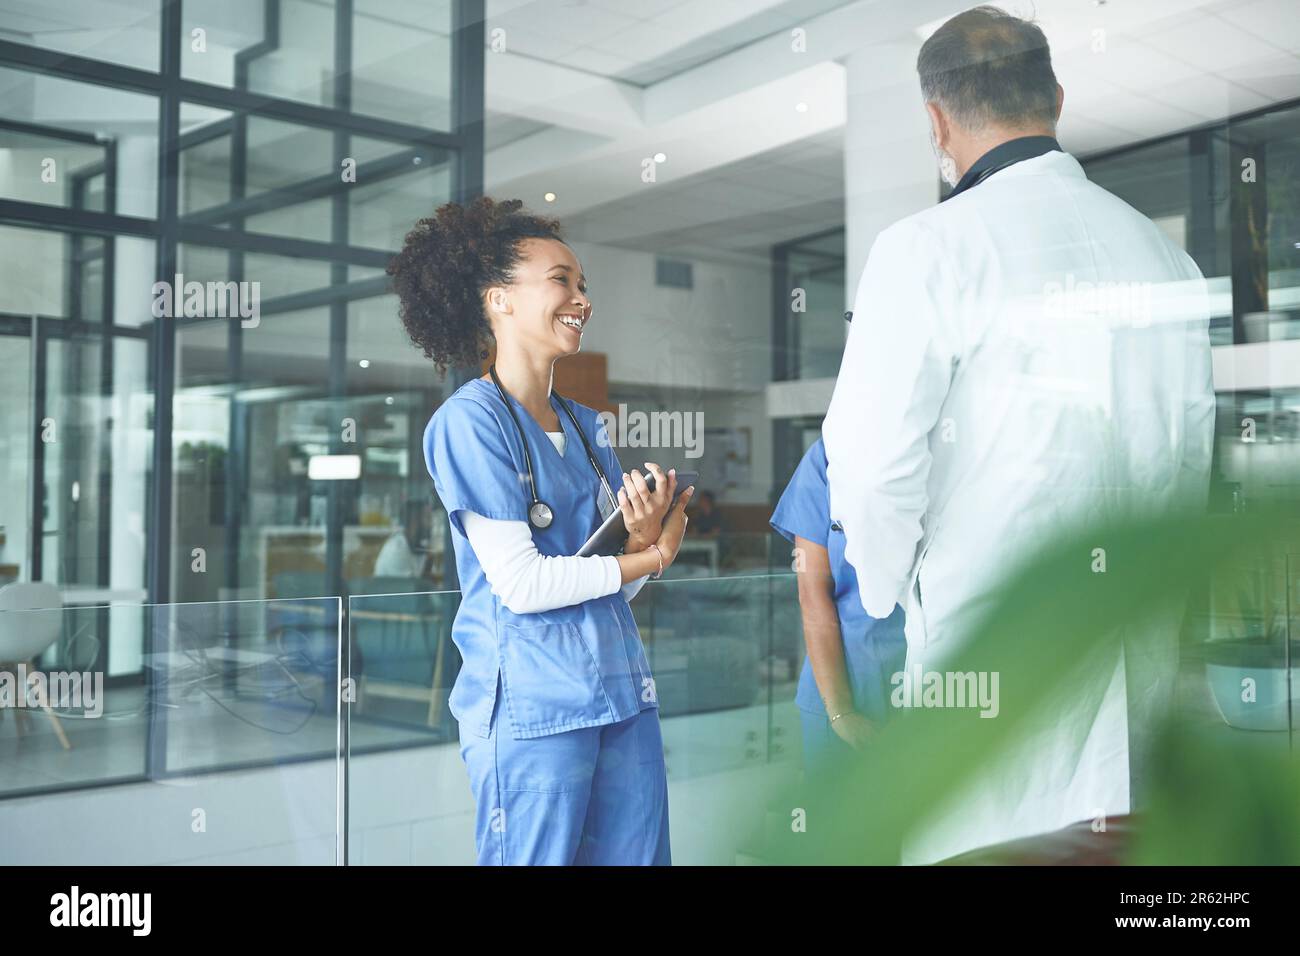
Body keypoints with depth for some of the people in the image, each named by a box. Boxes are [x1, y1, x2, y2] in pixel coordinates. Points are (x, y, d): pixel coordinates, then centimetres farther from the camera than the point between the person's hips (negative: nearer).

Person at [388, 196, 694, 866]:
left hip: (623, 696, 7)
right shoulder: (469, 421, -8)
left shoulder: (585, 425, 14)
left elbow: (616, 579, 13)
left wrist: (642, 538, -10)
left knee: (636, 855, 11)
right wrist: (651, 557, -5)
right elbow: (521, 581, -15)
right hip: (531, 710, -7)